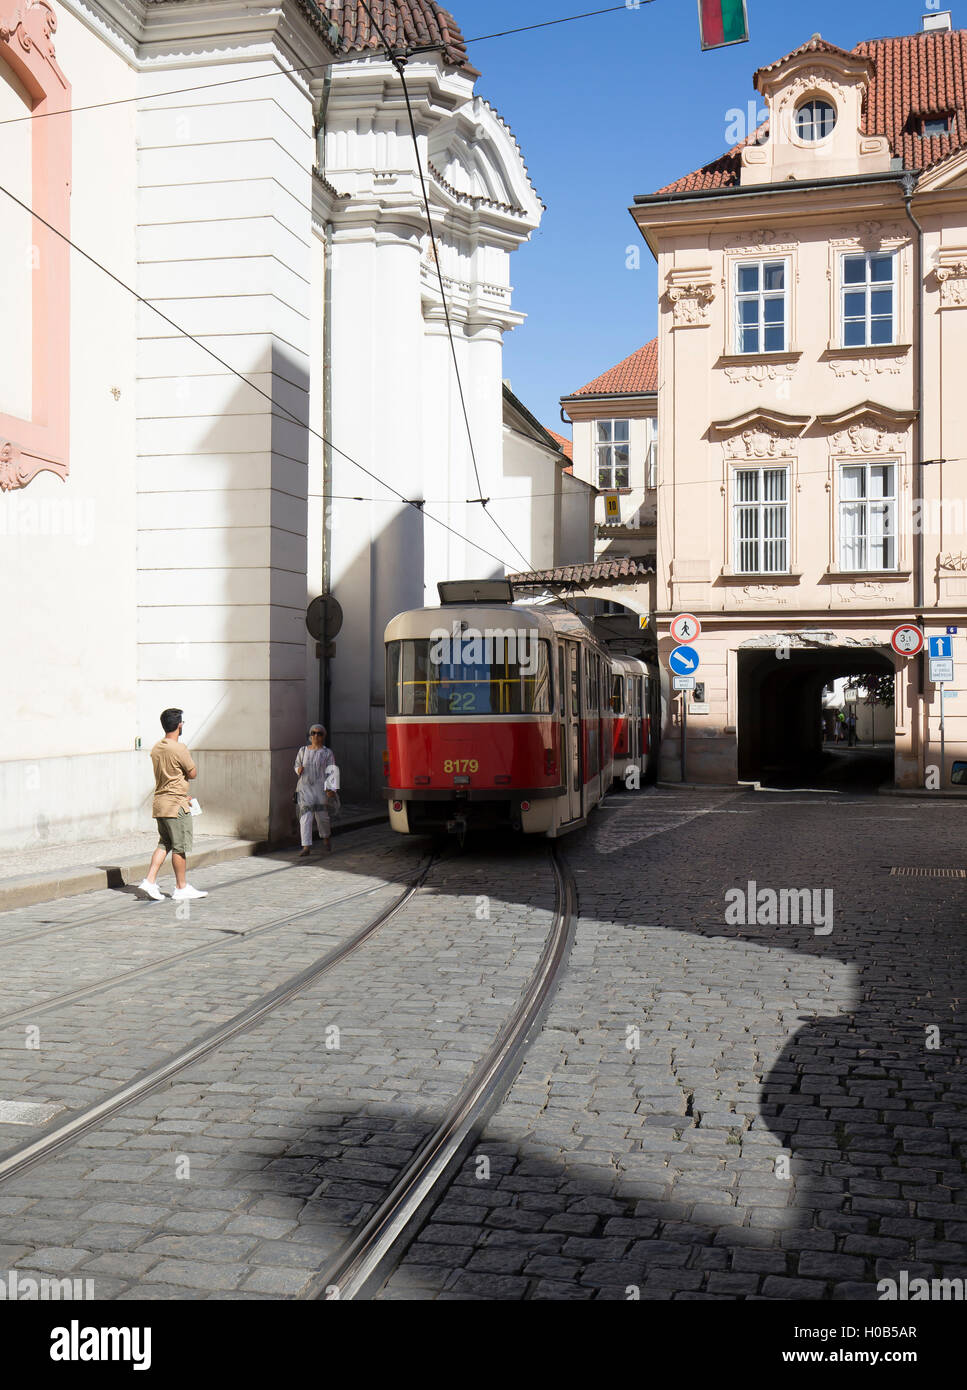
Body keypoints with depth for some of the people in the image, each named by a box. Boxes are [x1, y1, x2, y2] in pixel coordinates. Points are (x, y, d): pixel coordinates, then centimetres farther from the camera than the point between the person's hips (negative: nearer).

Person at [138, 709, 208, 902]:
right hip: (176, 806, -8)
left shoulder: (156, 748, 8)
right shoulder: (179, 749, -17)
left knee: (164, 844, 15)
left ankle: (149, 880, 5)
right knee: (180, 847, 2)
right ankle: (182, 888, 10)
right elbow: (193, 774, -9)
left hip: (160, 803, 8)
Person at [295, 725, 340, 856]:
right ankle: (306, 848, -13)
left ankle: (326, 837, 33)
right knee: (305, 816, -10)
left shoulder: (327, 753, 2)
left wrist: (330, 789, -14)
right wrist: (299, 770, -3)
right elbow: (297, 765, 22)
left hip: (321, 787, -1)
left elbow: (331, 772, -2)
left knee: (322, 816, 2)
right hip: (305, 787, 1)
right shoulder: (303, 751, 10)